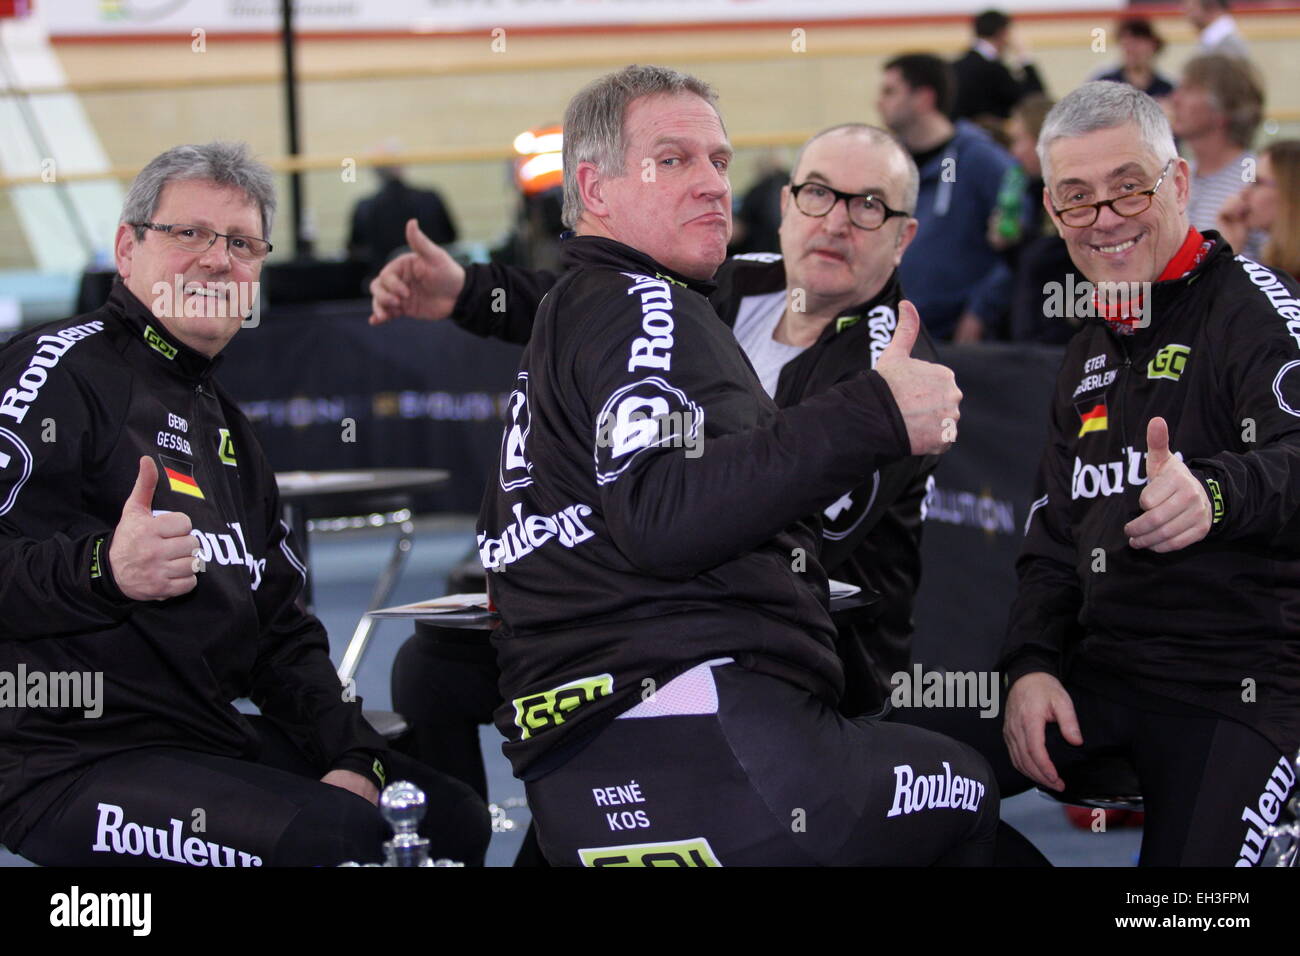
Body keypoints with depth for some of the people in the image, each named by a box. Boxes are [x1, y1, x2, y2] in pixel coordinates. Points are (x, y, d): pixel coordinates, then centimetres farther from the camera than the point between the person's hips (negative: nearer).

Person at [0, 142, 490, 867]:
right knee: (337, 836, -28)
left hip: (216, 740, 9)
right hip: (70, 768, -9)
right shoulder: (65, 365, -8)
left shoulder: (226, 425, 22)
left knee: (453, 817, 6)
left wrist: (353, 755, 6)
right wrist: (103, 570, -35)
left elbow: (281, 630, 21)